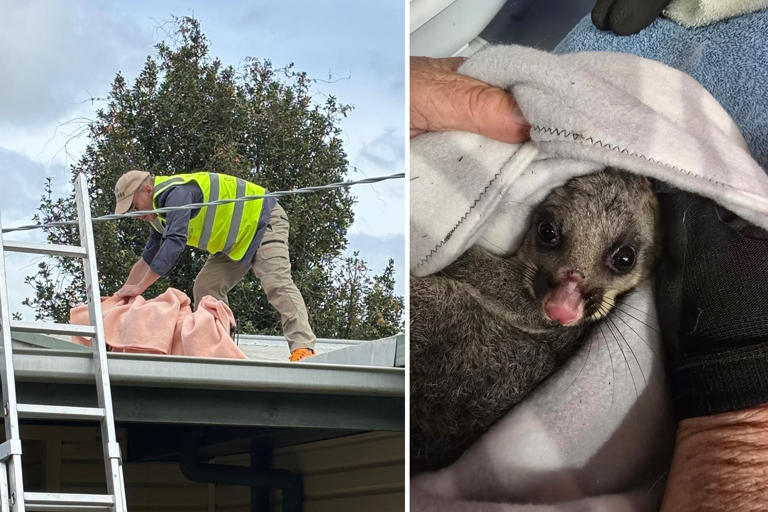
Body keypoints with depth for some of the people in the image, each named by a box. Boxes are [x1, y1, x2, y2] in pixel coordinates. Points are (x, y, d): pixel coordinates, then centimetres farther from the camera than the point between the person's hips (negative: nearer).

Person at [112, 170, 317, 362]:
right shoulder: (160, 217, 7)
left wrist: (139, 287, -32)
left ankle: (303, 347, -37)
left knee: (276, 284, -26)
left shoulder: (176, 193, -26)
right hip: (236, 243, 10)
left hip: (264, 221, -10)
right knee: (205, 288, 0)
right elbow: (148, 259, 15)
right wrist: (121, 294, 8)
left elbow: (173, 245, -35)